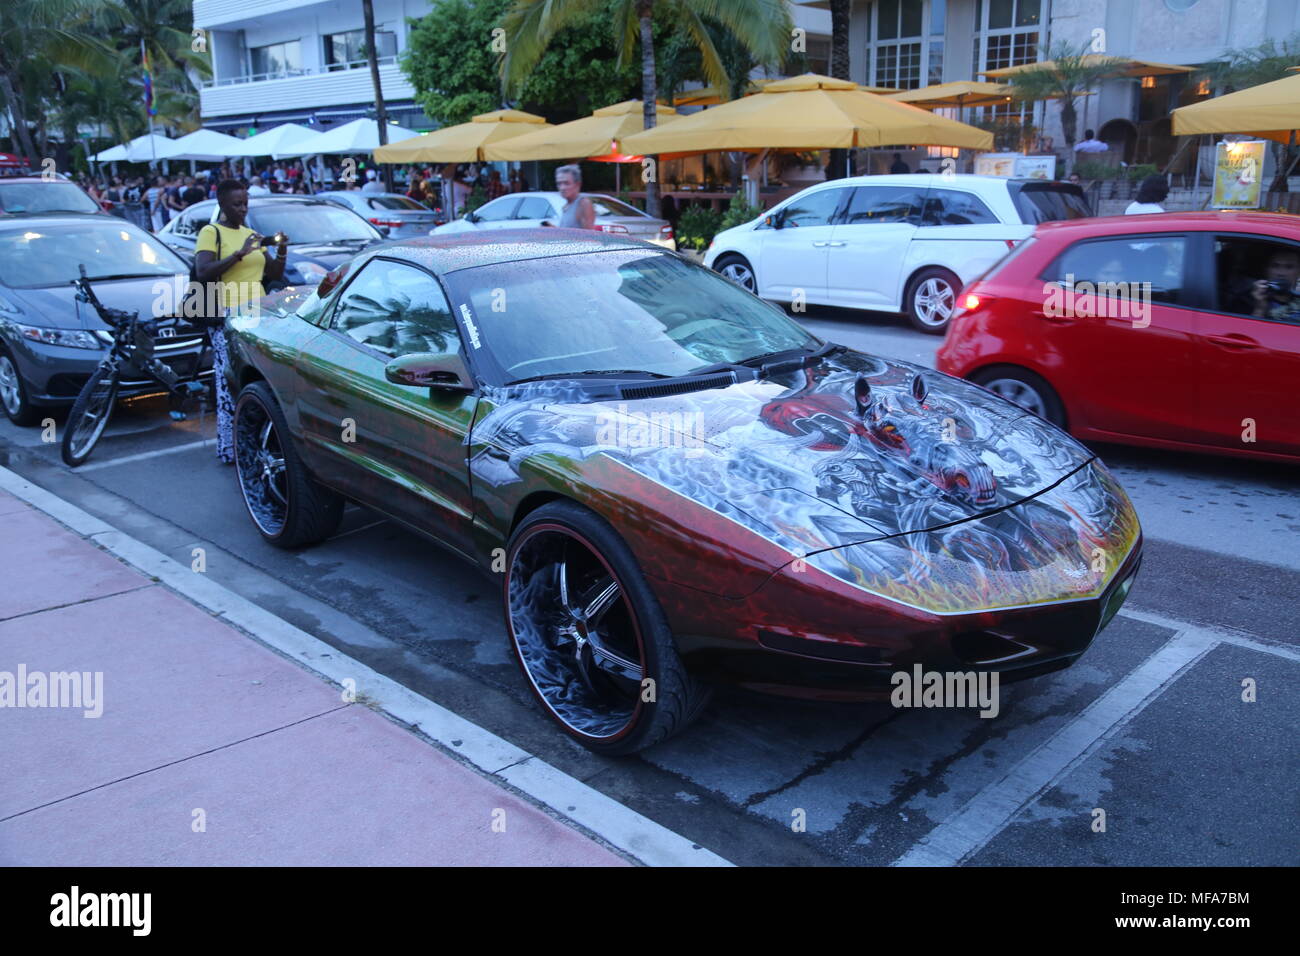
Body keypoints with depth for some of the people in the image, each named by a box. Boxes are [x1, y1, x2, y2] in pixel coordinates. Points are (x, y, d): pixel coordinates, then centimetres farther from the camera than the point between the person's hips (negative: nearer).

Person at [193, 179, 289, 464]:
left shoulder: (251, 234, 21)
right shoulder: (210, 232, 0)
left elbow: (275, 275, 21)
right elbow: (202, 272, -15)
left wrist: (281, 251, 3)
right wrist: (239, 253, -20)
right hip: (228, 317, -6)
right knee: (231, 384, -10)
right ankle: (230, 449, -8)